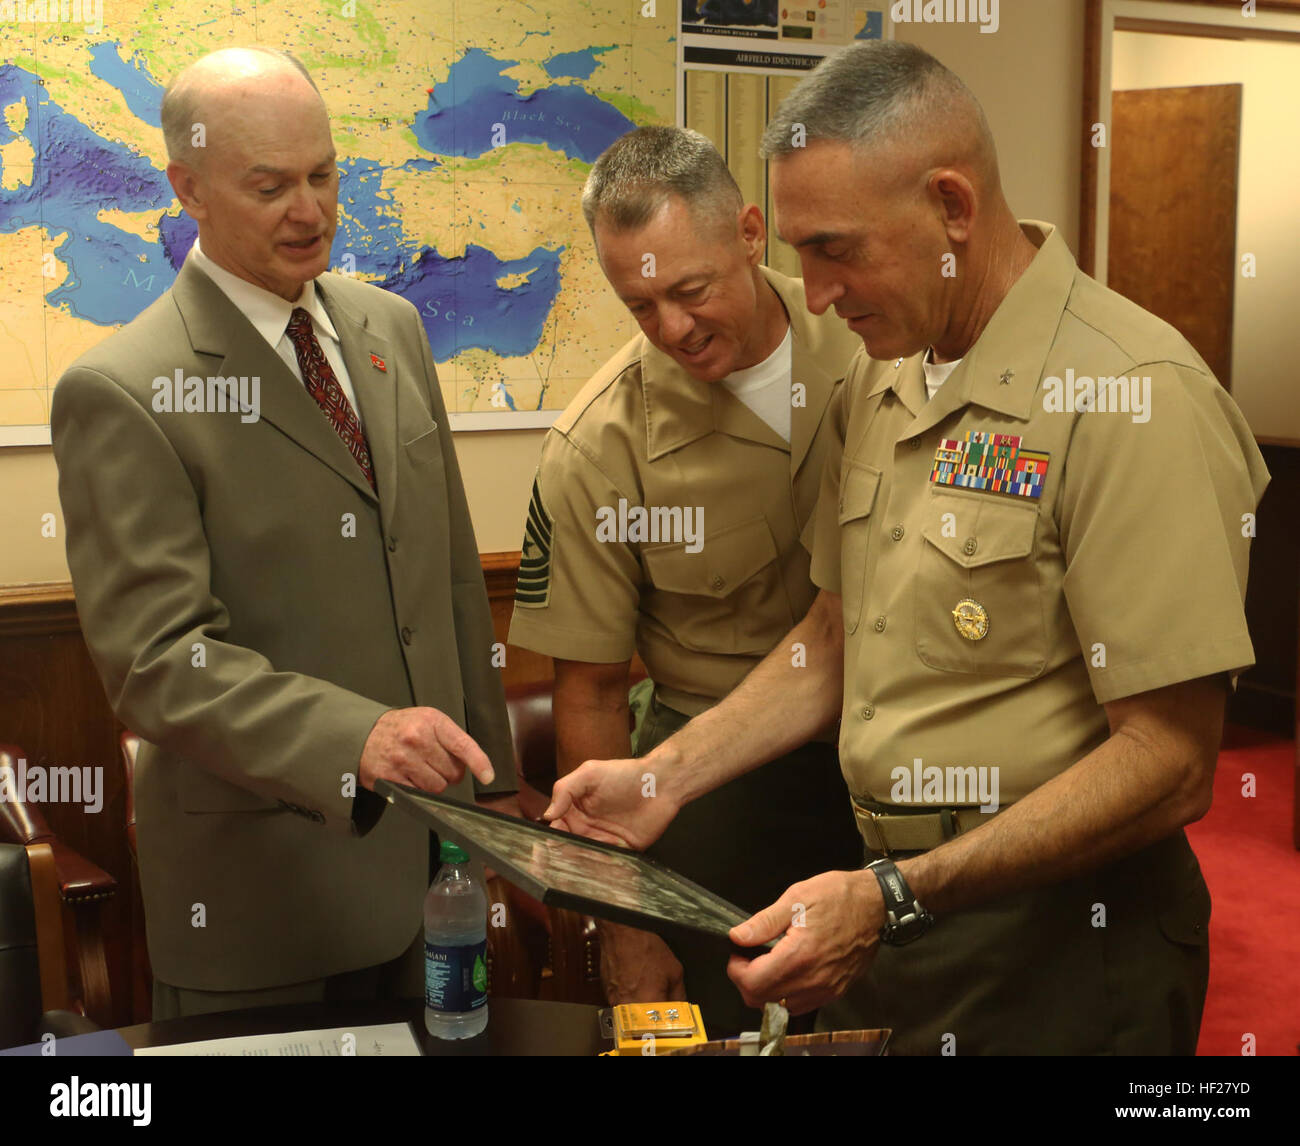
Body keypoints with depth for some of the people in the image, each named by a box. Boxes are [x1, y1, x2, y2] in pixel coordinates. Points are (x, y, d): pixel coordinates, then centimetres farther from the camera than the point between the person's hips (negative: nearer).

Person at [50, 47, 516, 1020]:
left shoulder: (392, 328, 7)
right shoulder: (119, 392, -14)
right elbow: (155, 658, -18)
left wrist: (488, 774, 11)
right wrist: (357, 739, -31)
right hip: (265, 880, -5)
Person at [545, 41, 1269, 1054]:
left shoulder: (1135, 395, -20)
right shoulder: (881, 380, 6)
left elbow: (1170, 763, -21)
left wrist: (894, 897, -25)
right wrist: (668, 774, 4)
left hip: (1055, 941, -7)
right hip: (888, 902, 8)